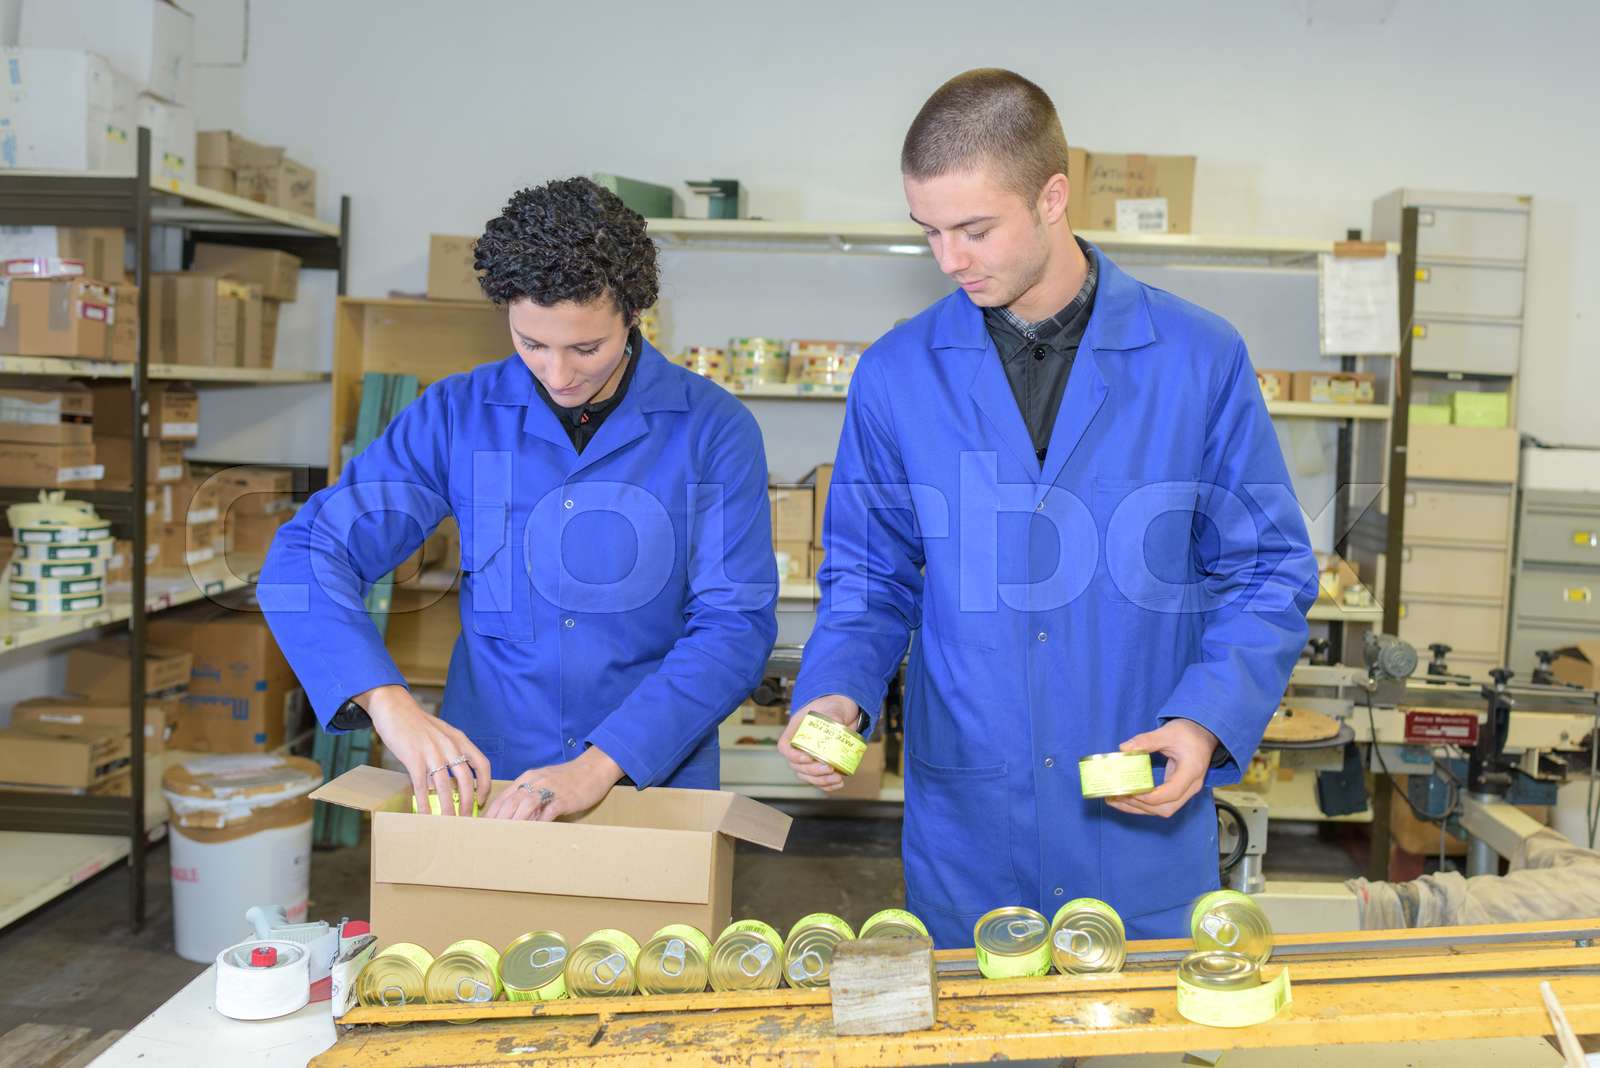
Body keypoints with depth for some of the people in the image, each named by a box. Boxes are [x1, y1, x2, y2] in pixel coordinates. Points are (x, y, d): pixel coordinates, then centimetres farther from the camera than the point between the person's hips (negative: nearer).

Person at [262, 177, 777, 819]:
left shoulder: (714, 429, -7)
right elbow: (304, 557, -5)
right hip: (482, 780, 1)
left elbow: (737, 626, -11)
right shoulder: (456, 414, -2)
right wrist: (390, 704, -21)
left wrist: (600, 764, -22)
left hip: (656, 784, -1)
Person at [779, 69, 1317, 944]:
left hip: (1144, 831, 0)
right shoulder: (896, 374, -3)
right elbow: (869, 576, 5)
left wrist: (1206, 721, -15)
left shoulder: (1200, 361, -6)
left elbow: (1268, 570, -1)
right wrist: (837, 694, -13)